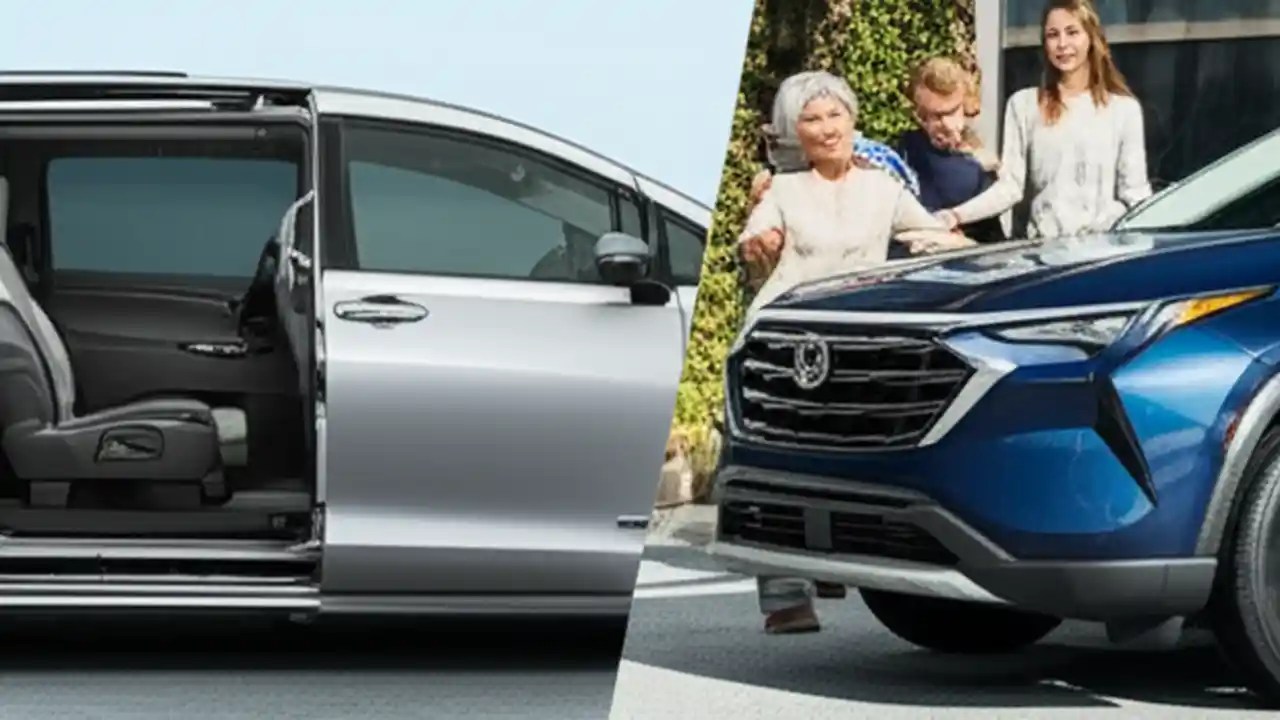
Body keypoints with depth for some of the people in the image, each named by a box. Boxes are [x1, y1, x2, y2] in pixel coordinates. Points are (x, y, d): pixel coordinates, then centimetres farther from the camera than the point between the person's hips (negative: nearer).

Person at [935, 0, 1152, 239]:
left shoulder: (1123, 107, 7)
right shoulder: (1024, 104, 8)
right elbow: (1010, 186, 3)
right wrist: (956, 216, -11)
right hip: (1043, 244, 0)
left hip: (1107, 242, 0)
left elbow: (1135, 192, 7)